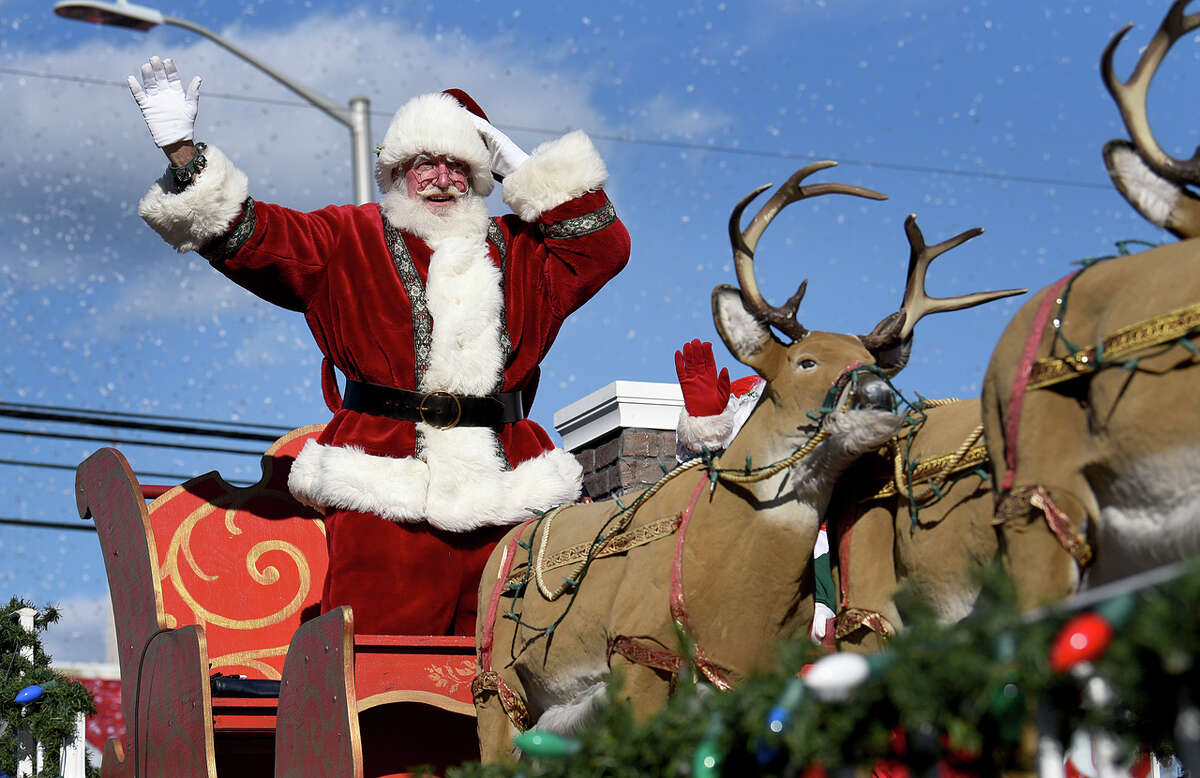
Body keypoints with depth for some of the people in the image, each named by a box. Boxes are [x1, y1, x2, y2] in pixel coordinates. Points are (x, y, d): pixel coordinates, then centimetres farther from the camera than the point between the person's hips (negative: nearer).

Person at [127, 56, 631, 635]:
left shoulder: (517, 251, 22)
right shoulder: (345, 244, 13)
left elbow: (603, 248, 13)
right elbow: (248, 239, 4)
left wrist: (522, 168, 14)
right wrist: (183, 152, -6)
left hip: (506, 496, 3)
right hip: (387, 495, -3)